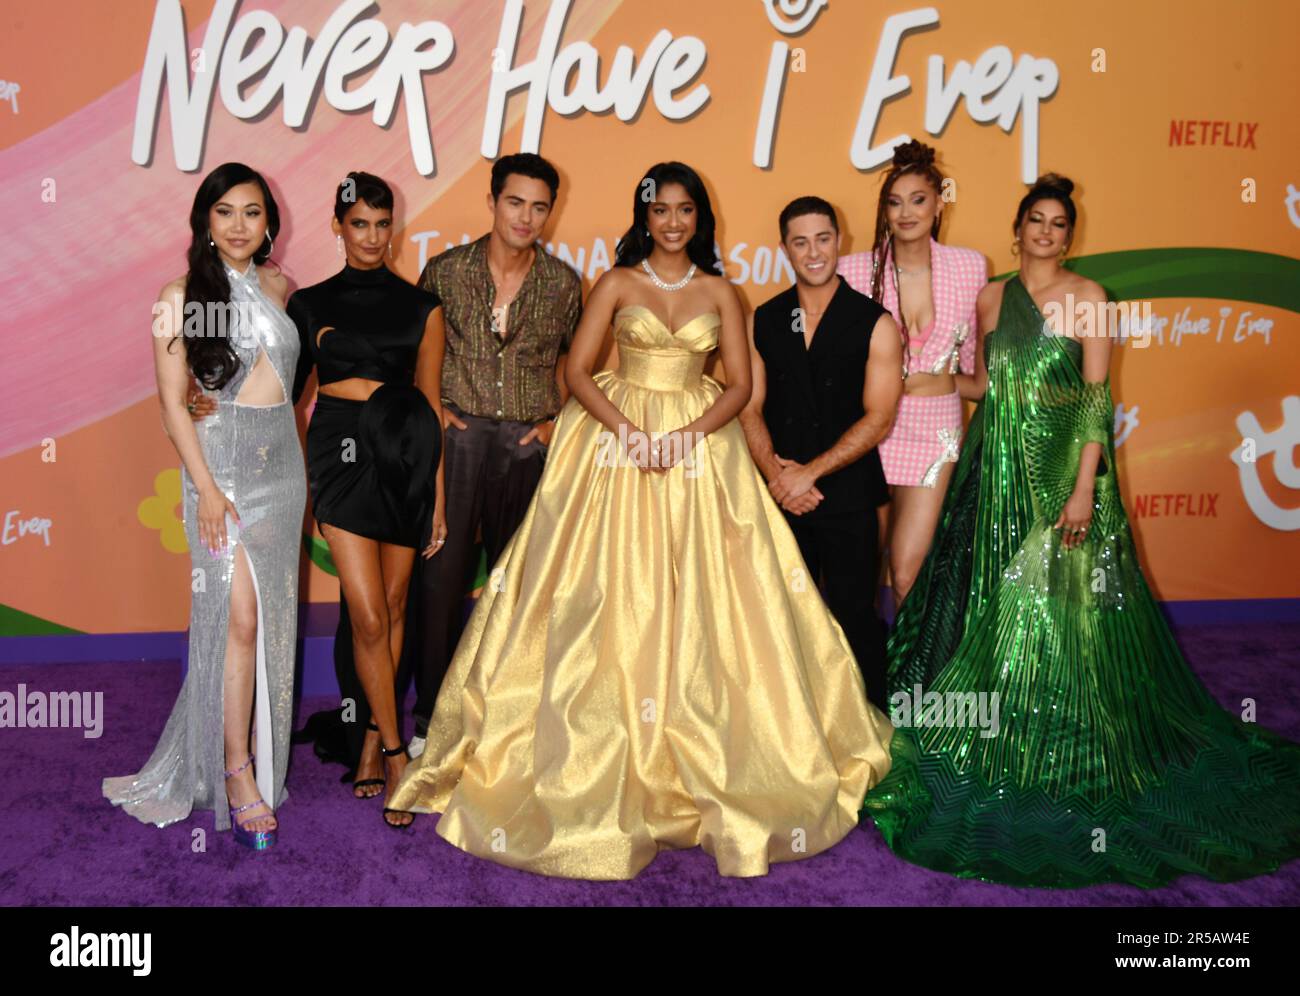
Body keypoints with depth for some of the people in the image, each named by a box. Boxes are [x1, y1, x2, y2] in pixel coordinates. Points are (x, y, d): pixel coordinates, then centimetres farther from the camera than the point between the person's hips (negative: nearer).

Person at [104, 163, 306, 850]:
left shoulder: (276, 285, 11)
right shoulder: (182, 294, -3)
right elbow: (172, 400, -6)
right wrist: (206, 487, -14)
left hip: (281, 460, 5)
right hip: (220, 459, -5)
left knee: (273, 616, 7)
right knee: (239, 615, -9)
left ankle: (259, 743, 22)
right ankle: (239, 772, 2)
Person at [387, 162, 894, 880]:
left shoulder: (719, 292, 9)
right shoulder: (617, 284, 5)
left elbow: (740, 385, 3)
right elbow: (576, 371, -3)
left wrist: (689, 434, -13)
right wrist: (630, 432, -15)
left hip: (699, 447, 1)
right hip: (616, 440, -1)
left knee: (695, 599, 0)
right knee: (611, 596, -3)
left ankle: (694, 763, 13)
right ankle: (599, 762, 8)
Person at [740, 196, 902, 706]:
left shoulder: (875, 323, -3)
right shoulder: (763, 320, 7)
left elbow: (878, 419, -9)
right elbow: (750, 406, 4)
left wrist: (809, 473, -14)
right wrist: (774, 472, -11)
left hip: (847, 494, -3)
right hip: (781, 493, 3)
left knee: (853, 612, 3)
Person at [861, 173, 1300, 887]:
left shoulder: (1087, 297, -2)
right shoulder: (991, 298, 9)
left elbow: (1098, 396, -7)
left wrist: (1084, 488, -16)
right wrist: (973, 470, 8)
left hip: (1064, 464, -3)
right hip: (998, 467, 3)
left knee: (1063, 607, 0)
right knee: (996, 606, 8)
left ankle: (1068, 756, 15)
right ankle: (995, 741, 23)